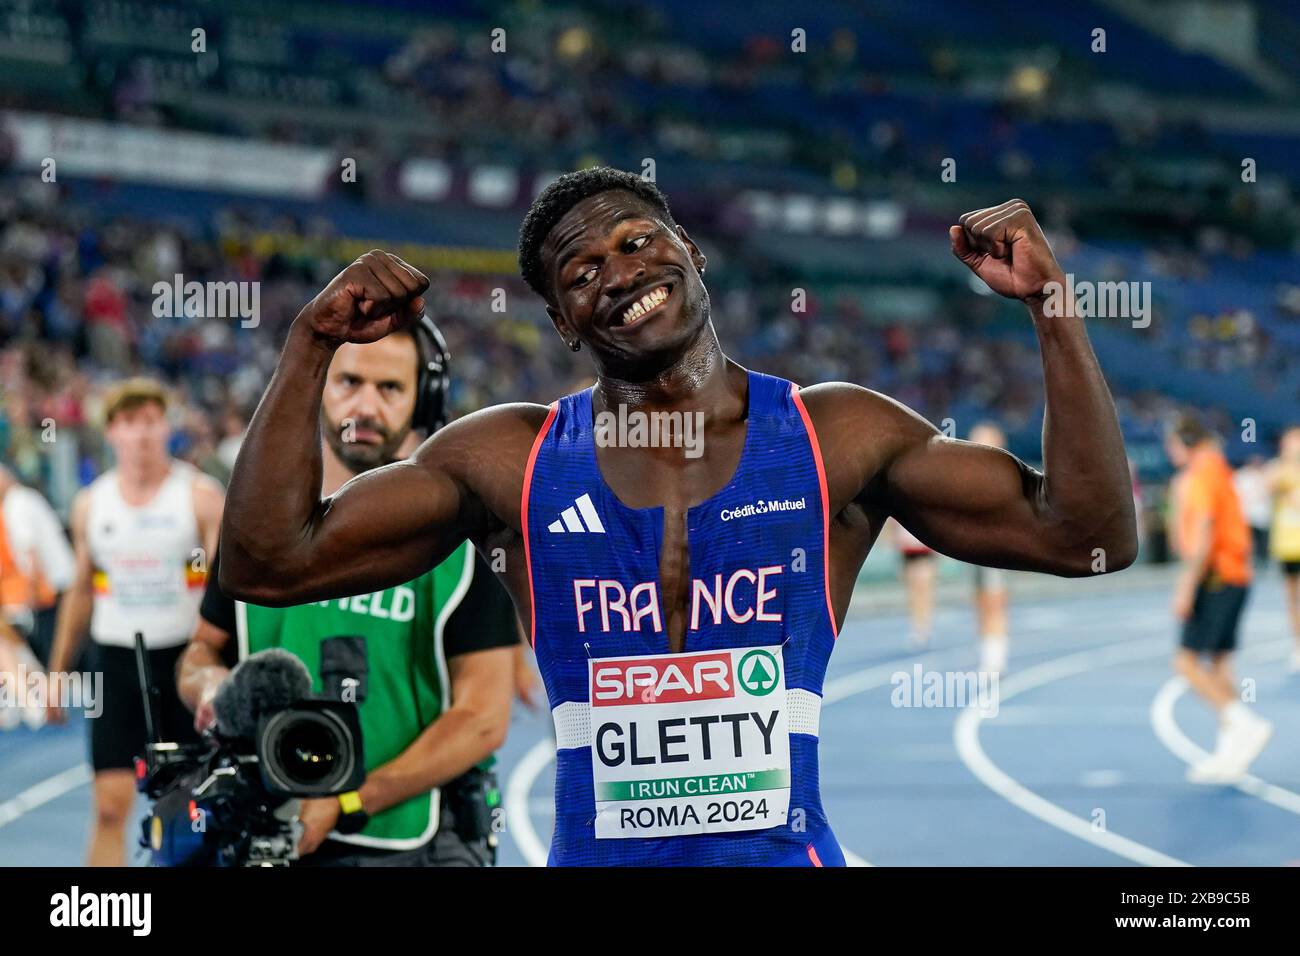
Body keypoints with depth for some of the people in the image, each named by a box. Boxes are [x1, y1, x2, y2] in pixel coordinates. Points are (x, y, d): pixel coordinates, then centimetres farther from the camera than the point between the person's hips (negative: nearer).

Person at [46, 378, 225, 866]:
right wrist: (57, 671, 18)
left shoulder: (200, 494, -4)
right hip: (116, 658, 2)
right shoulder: (90, 504, 7)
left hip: (185, 655, -2)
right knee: (111, 804, -5)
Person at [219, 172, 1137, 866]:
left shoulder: (839, 437, -1)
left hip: (789, 850, -1)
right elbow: (269, 564, -1)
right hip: (594, 852, 1)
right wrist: (312, 347, -8)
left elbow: (1087, 538, -4)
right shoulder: (510, 459, 0)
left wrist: (1052, 308, -12)